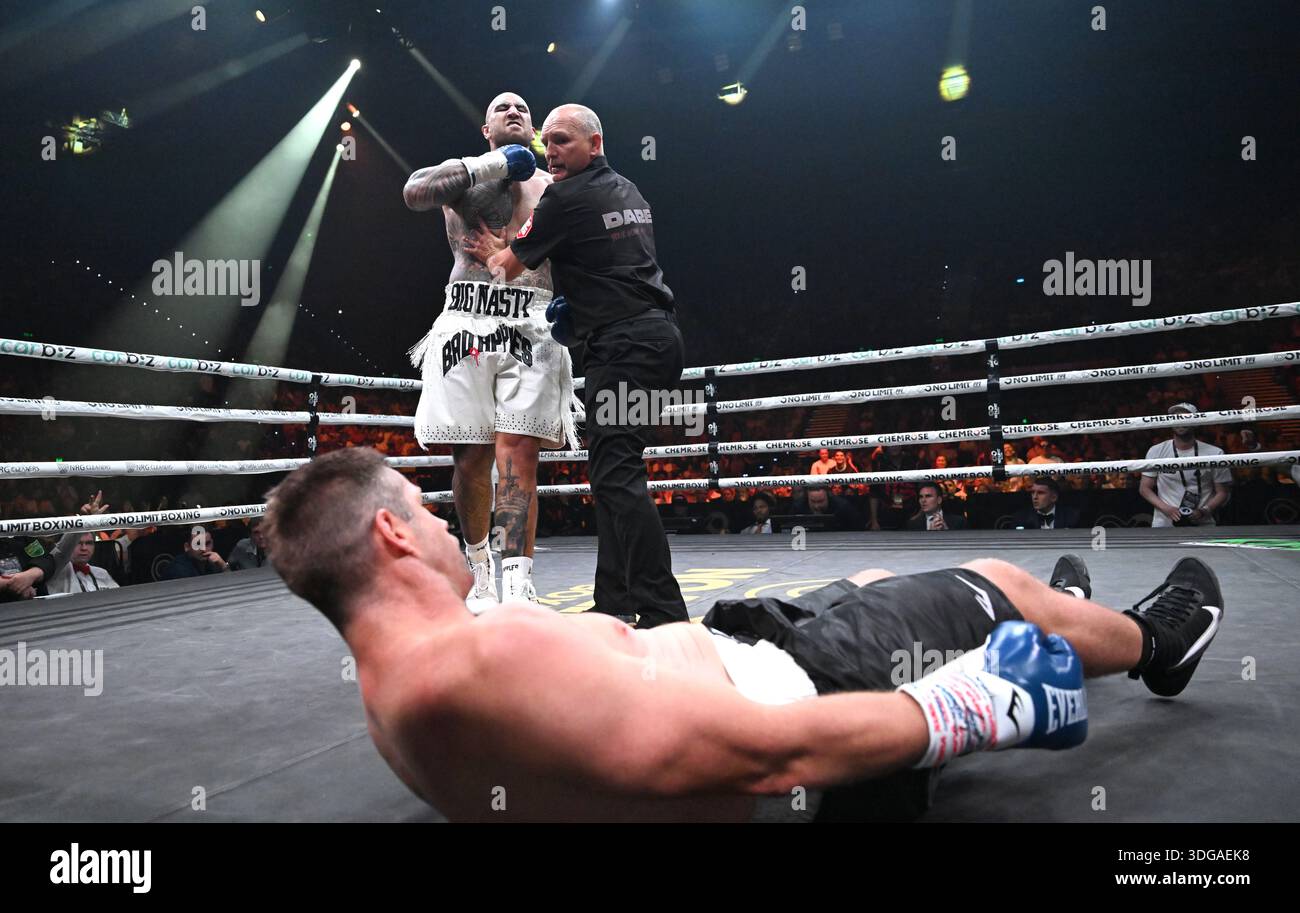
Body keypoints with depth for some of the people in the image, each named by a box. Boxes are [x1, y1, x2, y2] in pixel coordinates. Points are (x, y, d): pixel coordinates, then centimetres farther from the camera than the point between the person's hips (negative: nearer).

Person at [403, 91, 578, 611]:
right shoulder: (464, 172, 14)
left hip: (529, 328, 0)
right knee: (470, 456, 1)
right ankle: (479, 564, 21)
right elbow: (414, 193, -8)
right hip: (466, 323, 0)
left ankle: (518, 587, -14)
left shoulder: (554, 188, 20)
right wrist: (490, 166, -4)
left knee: (517, 453, -11)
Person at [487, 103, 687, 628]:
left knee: (618, 474, -15)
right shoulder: (628, 191, 22)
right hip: (658, 333, 10)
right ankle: (614, 601, 19)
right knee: (610, 470, 13)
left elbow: (506, 267, 4)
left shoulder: (566, 198, -6)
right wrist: (577, 301, 19)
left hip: (623, 344, -10)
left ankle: (663, 611, -19)